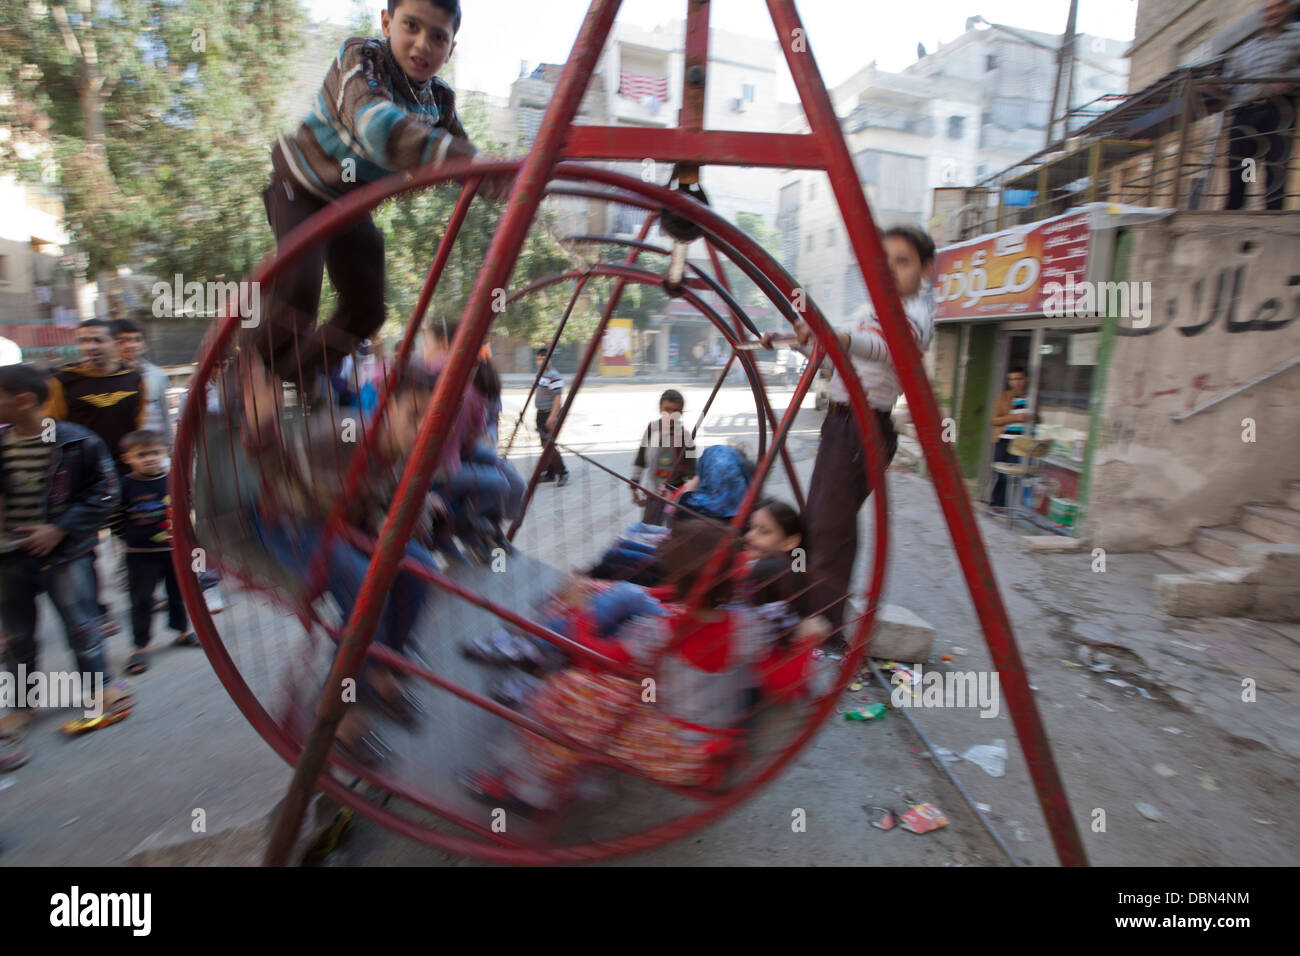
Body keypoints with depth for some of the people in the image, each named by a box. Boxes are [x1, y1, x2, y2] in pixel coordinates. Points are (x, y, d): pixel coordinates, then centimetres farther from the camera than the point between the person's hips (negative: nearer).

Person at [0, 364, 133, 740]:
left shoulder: (76, 442, -11)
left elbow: (104, 493, -8)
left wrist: (59, 529, -14)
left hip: (64, 553, -4)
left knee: (80, 624, 3)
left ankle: (106, 692, 18)